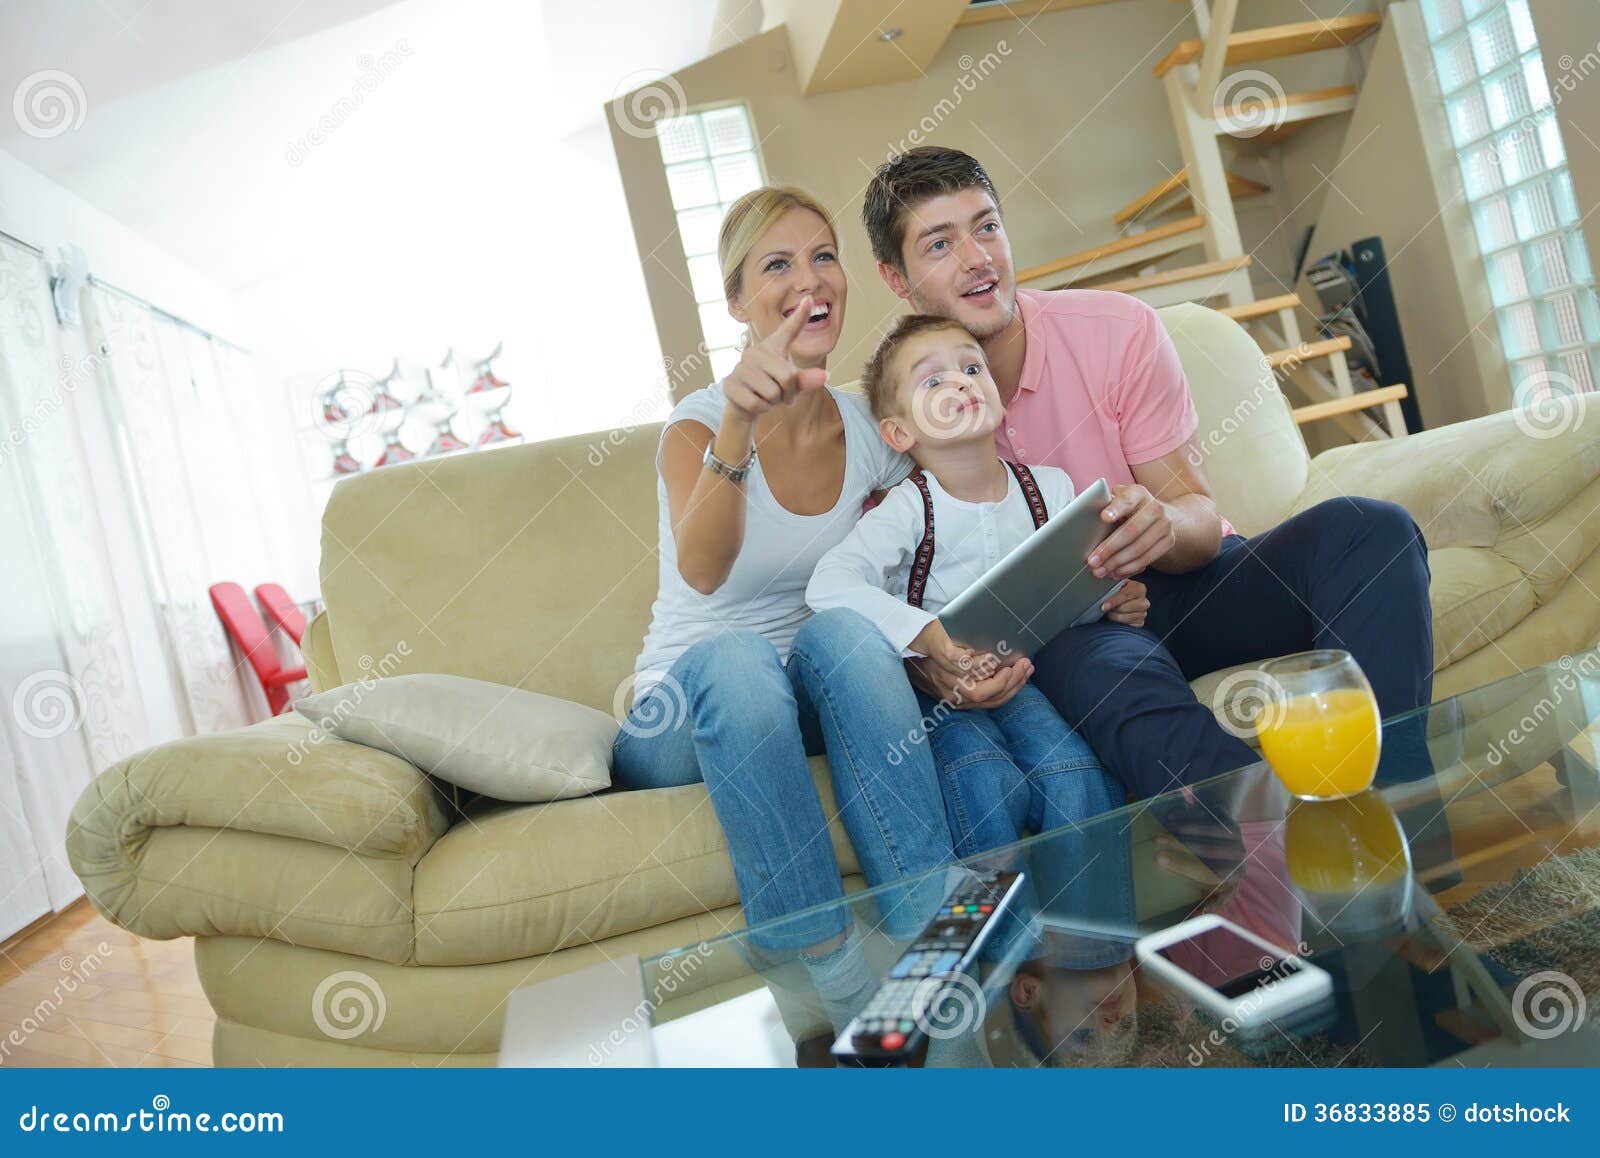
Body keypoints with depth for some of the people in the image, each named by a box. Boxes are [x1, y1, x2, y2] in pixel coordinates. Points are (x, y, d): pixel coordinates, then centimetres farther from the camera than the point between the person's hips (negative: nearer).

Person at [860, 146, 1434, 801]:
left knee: (1368, 529, -23)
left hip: (1175, 582, 3)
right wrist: (929, 660, -35)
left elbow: (1201, 520, -8)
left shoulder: (1119, 331, -8)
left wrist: (1162, 525, -35)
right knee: (1101, 669, -40)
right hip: (1053, 627, -2)